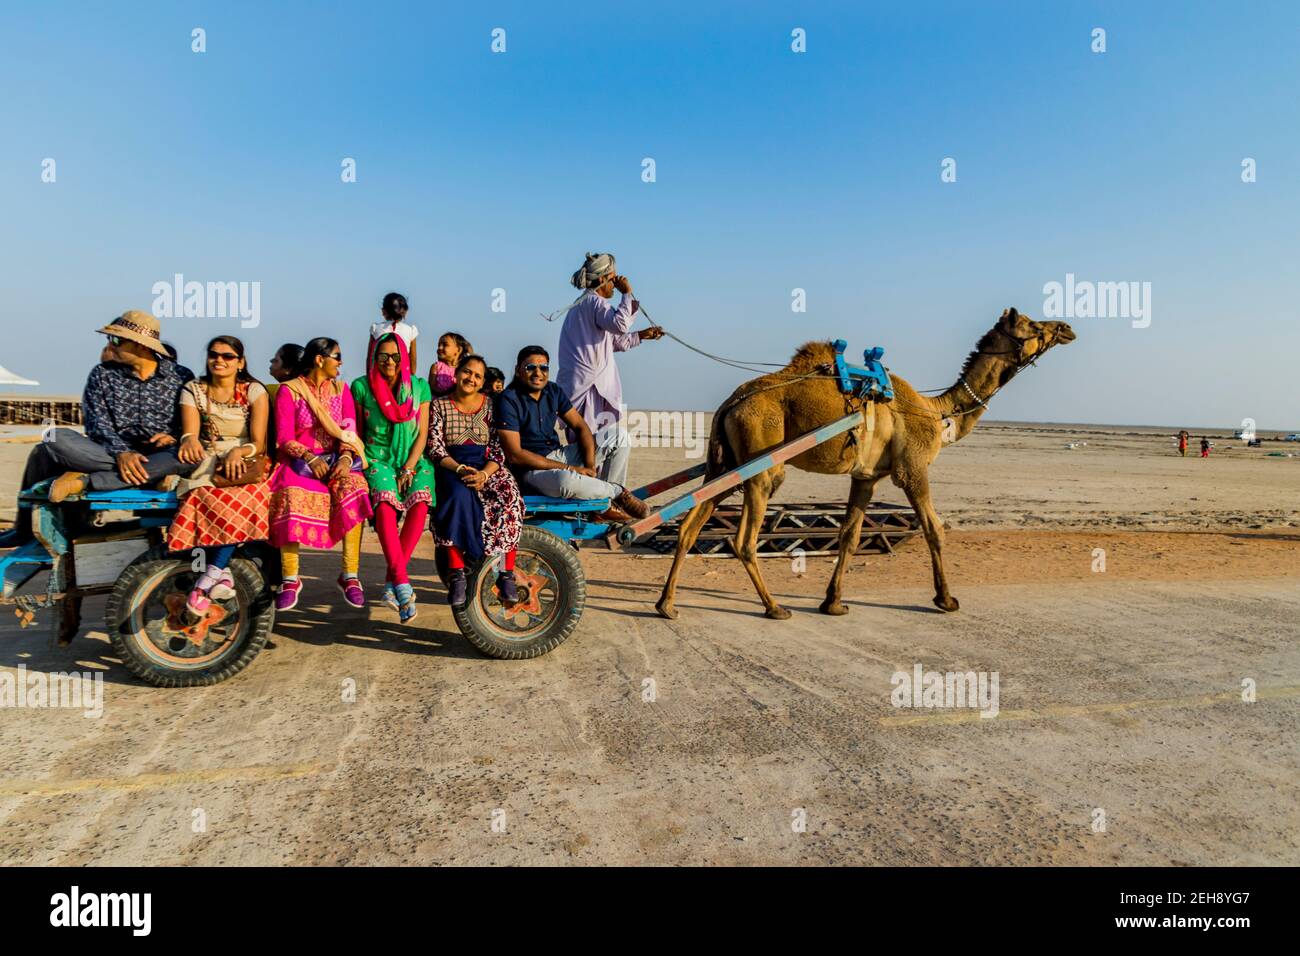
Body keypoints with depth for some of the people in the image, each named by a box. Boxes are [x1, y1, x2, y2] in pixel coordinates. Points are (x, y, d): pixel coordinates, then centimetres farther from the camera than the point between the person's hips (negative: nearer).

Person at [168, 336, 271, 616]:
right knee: (204, 497, -35)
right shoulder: (193, 390, 10)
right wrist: (190, 440, -31)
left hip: (245, 462, -1)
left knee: (241, 499, -36)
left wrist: (239, 452, -26)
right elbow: (189, 432, -6)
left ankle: (209, 576, -34)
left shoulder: (254, 391, 4)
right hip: (207, 463, 2)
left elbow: (258, 443, -4)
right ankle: (222, 573, -33)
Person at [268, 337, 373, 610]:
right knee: (292, 498, -32)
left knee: (353, 490, -29)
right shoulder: (289, 390, 2)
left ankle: (350, 576, -24)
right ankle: (290, 579, -19)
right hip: (300, 460, -2)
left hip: (336, 459, 2)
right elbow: (284, 439, -3)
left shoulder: (341, 389, 13)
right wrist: (310, 458, -18)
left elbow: (350, 432, 4)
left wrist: (346, 458, -15)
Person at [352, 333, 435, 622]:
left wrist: (408, 469, -6)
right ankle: (403, 583, -35)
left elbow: (422, 433, 5)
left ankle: (392, 581, -23)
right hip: (377, 459, -1)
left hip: (413, 459, 1)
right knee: (385, 504, -31)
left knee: (420, 503, -28)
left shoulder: (419, 386, 7)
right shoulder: (361, 387, 6)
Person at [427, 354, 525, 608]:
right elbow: (434, 447, 0)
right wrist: (459, 468, -18)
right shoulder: (439, 405, 9)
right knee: (460, 497, -36)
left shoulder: (491, 405, 10)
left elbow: (499, 448, 2)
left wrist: (484, 473, -18)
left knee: (510, 498, -31)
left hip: (487, 466, 1)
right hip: (451, 467, -1)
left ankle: (507, 574, -26)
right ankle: (457, 574, -32)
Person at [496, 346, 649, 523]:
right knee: (566, 480, -41)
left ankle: (605, 504, -7)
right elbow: (515, 455, -21)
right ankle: (618, 492, -7)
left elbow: (580, 427, 6)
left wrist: (590, 465, -12)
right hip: (532, 468, -7)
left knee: (617, 436, 1)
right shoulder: (508, 400, -15)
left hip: (559, 455, 7)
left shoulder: (554, 391, 5)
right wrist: (568, 468, -21)